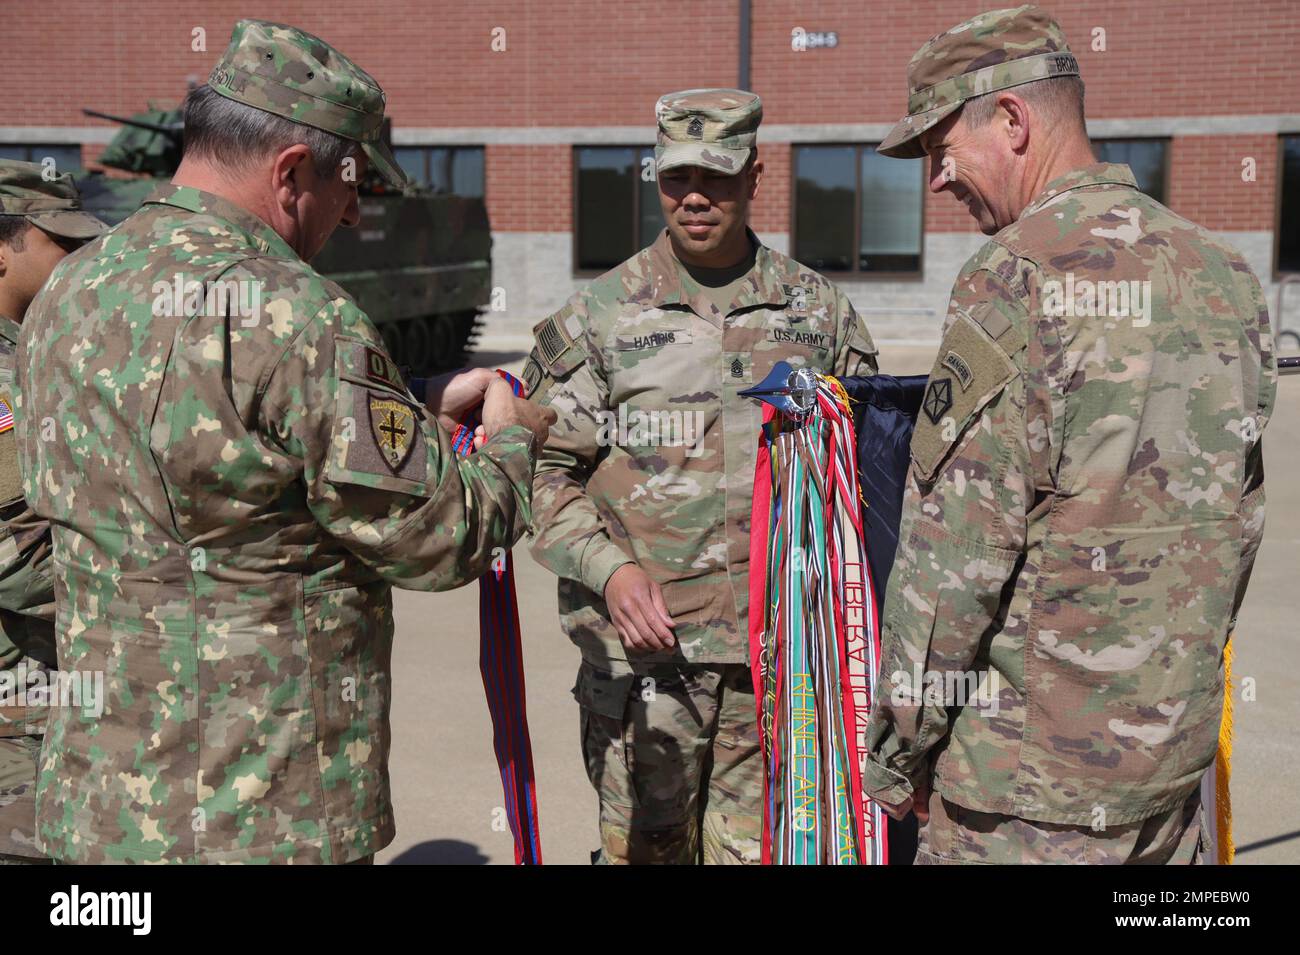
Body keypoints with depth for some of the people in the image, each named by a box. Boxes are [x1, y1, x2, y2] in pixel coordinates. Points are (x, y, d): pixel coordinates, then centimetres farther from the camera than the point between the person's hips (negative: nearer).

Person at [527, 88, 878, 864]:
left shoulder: (821, 312, 7)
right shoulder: (599, 316, 1)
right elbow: (545, 472, 1)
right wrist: (610, 570, -14)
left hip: (779, 655, 2)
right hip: (643, 653, -1)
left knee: (759, 847, 11)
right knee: (645, 845, 9)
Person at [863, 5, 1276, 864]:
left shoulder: (1019, 276, -16)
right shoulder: (1223, 271, 7)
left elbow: (957, 543, -18)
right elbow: (1236, 519, 12)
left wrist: (899, 743, -8)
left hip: (1033, 766, -7)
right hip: (1176, 749, 8)